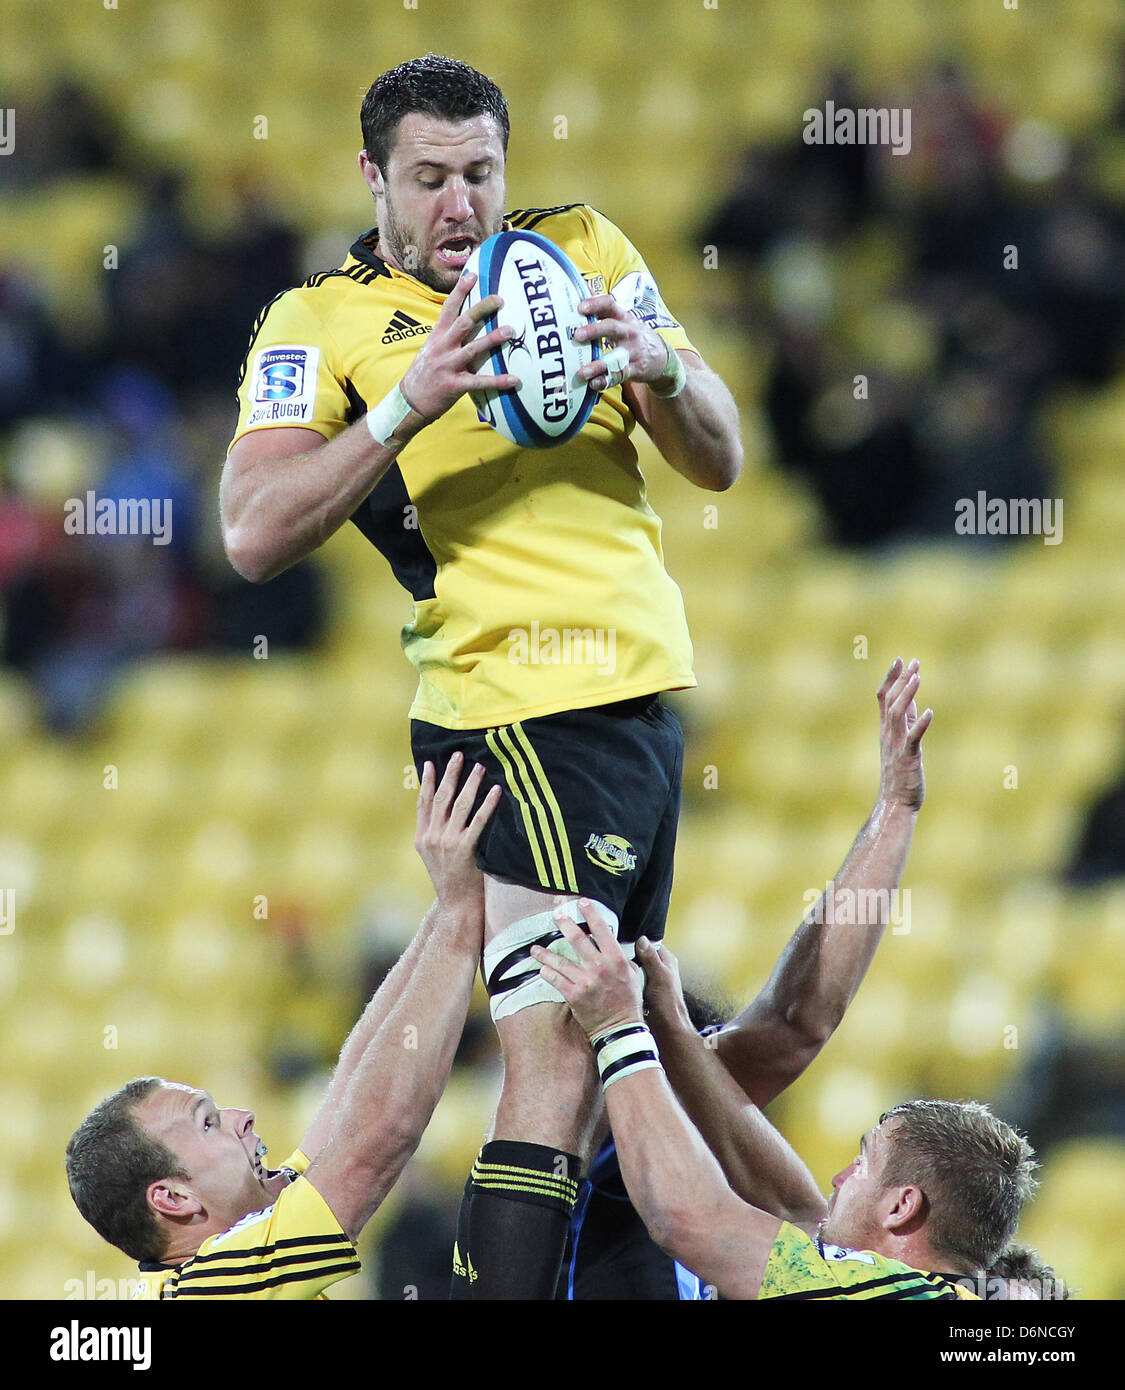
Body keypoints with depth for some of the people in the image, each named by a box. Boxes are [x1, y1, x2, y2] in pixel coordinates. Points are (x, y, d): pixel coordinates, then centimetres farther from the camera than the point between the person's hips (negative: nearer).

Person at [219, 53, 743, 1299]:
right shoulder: (322, 322, -3)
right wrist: (407, 408, -26)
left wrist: (658, 369, -12)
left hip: (643, 701, 7)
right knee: (557, 1066, -18)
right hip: (522, 717, -7)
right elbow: (253, 536, -16)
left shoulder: (583, 250, 11)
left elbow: (718, 462, 10)